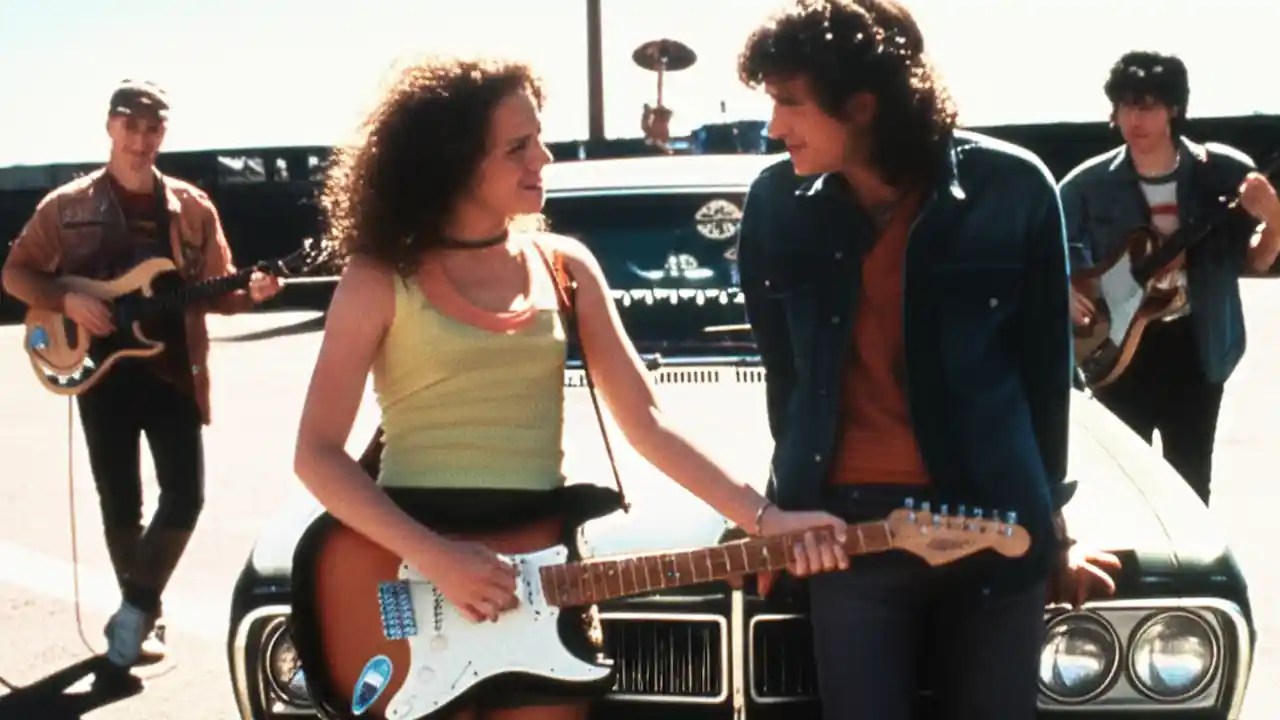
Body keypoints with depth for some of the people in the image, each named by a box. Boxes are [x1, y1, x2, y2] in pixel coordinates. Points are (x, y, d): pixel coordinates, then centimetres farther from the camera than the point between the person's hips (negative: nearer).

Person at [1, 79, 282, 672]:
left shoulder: (193, 208, 5)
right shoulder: (67, 205, 0)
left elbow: (214, 290, 7)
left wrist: (250, 293, -14)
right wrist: (67, 301, -13)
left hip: (174, 372, 1)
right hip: (103, 372, -1)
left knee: (186, 494, -5)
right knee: (119, 502, 7)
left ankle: (135, 609, 12)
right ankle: (141, 613, 25)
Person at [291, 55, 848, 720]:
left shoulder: (565, 267, 5)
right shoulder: (381, 279, -5)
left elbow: (645, 420, 2)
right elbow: (317, 453, -6)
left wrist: (761, 518, -9)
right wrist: (431, 556, -17)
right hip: (411, 572, -3)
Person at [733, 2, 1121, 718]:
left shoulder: (1013, 187, -8)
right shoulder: (776, 203, -3)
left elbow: (1047, 367, 3)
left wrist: (1048, 515, 8)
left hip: (994, 517, 0)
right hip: (845, 520, 1)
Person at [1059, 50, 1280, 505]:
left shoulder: (1224, 172, -6)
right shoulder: (1088, 184, -6)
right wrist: (1066, 292, -14)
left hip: (1194, 349, 1)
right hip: (1120, 349, 0)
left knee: (1191, 484, 11)